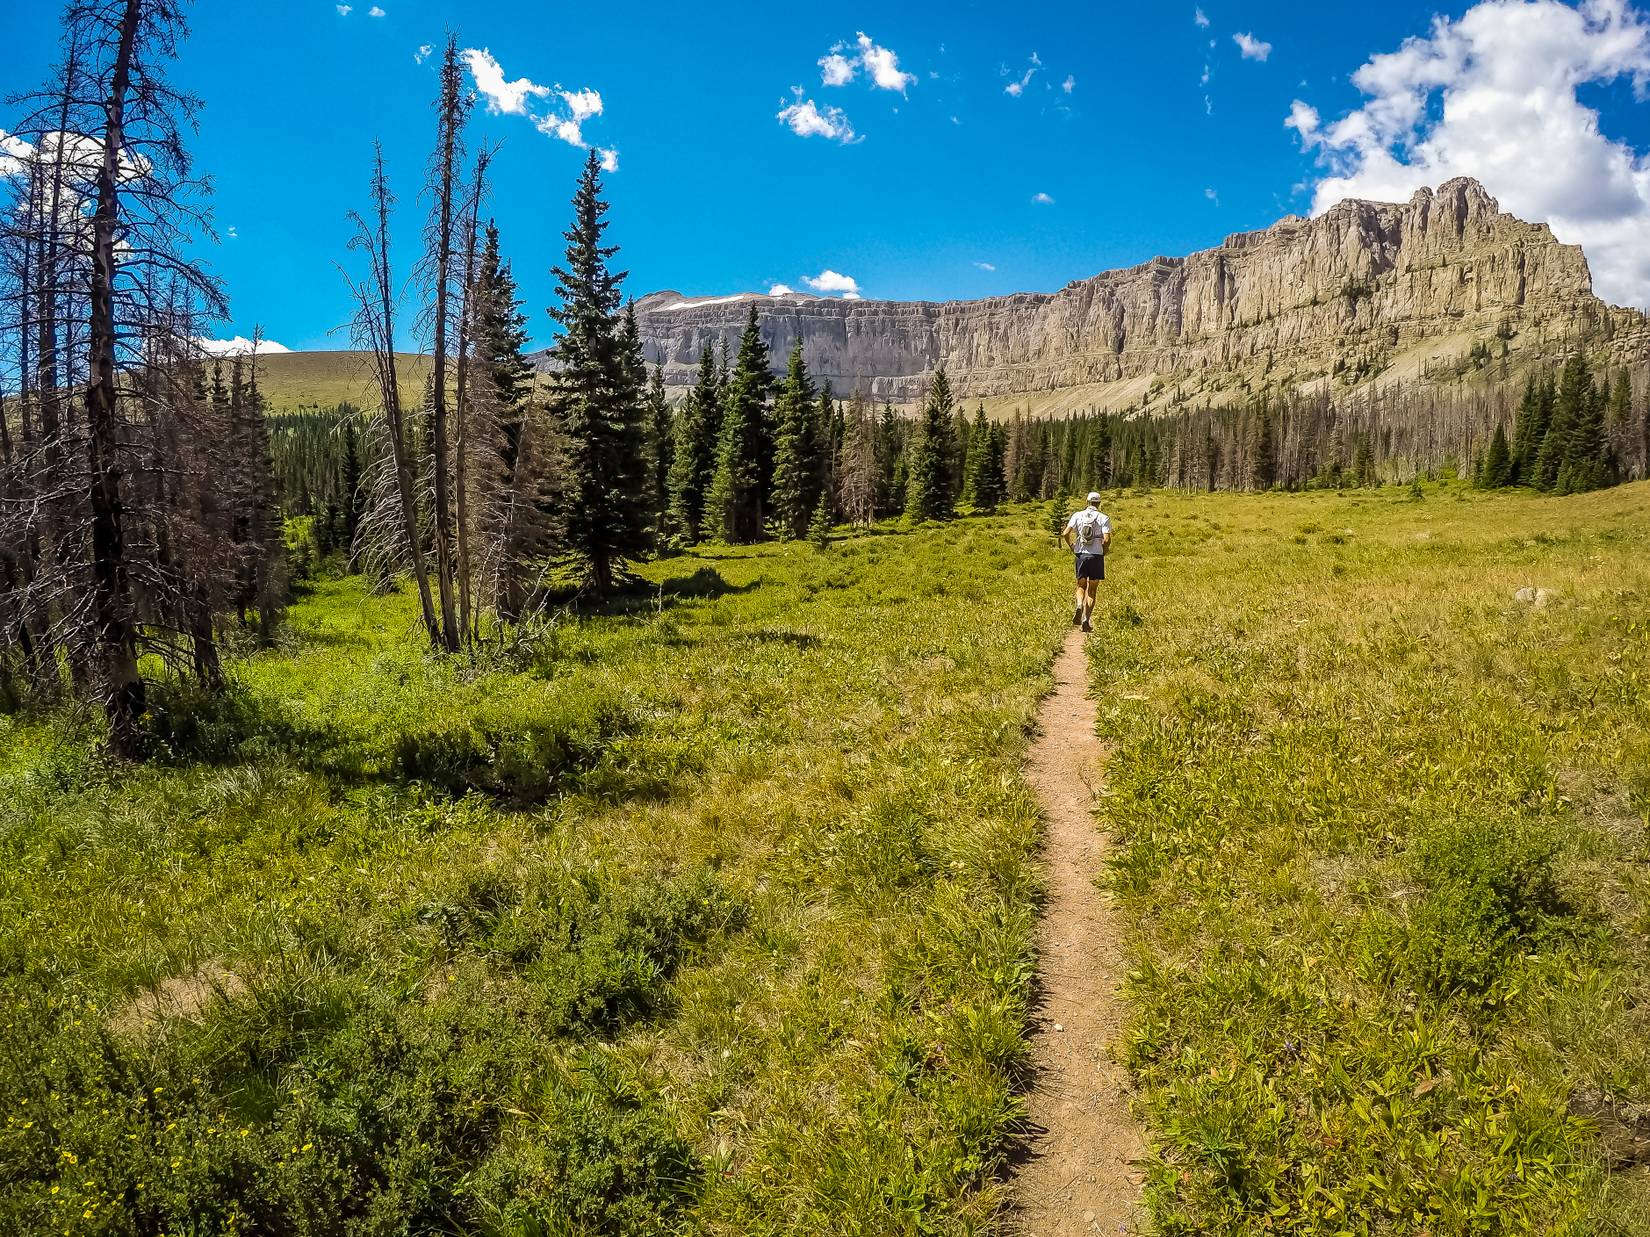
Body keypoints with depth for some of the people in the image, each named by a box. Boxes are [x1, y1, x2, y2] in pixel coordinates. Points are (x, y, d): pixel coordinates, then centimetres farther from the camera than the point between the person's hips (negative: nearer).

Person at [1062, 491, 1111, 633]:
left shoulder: (1078, 515, 3)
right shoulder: (1104, 518, -2)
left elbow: (1065, 534, -6)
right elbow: (1107, 539, -13)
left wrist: (1072, 547, 8)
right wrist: (1104, 551, 6)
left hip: (1081, 554, 1)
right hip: (1097, 556, -1)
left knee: (1081, 586, 16)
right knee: (1092, 590, 8)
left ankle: (1079, 606, -14)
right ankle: (1086, 619, 0)